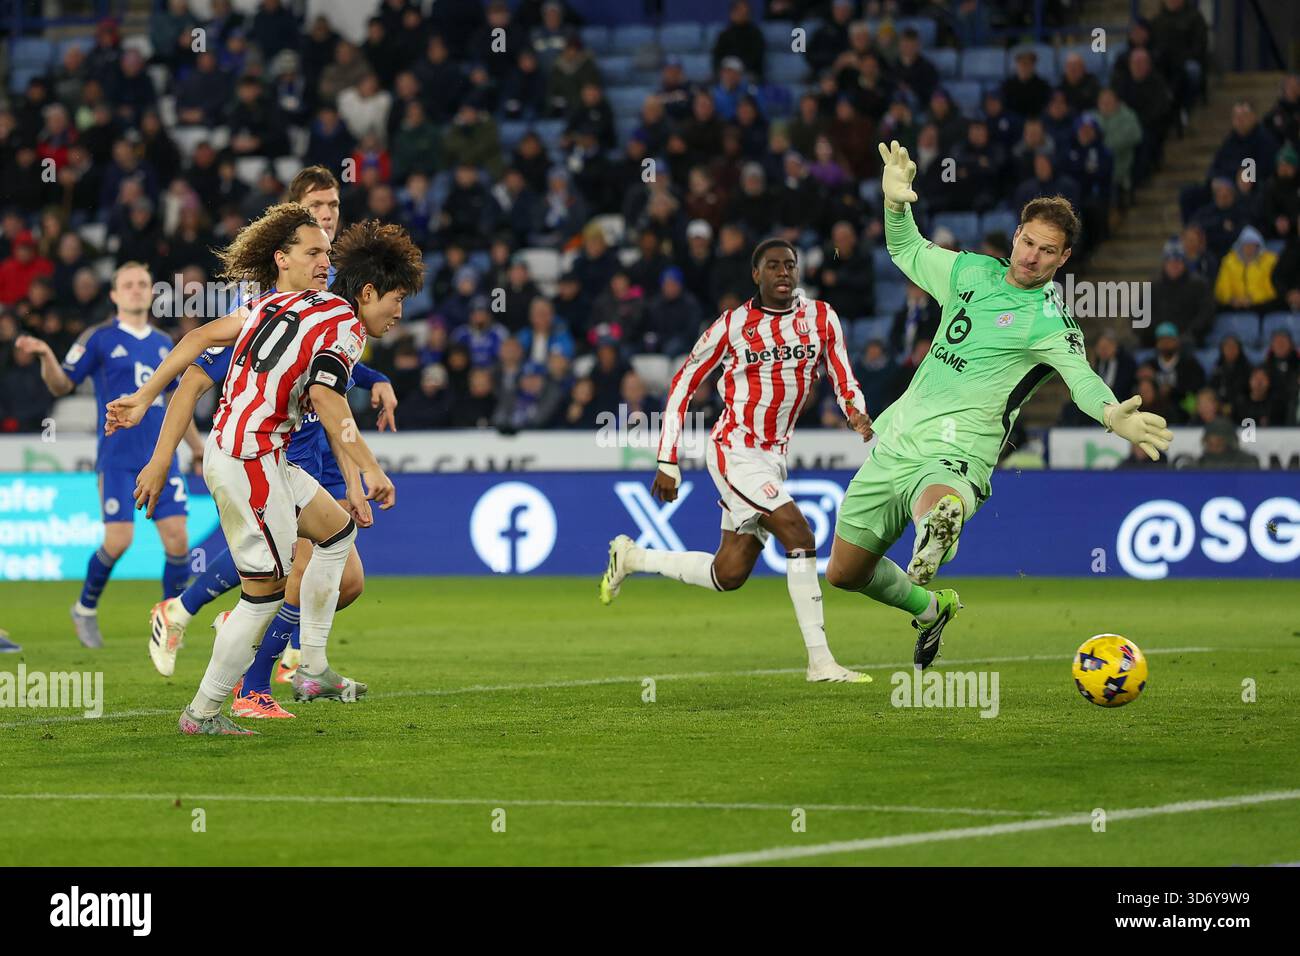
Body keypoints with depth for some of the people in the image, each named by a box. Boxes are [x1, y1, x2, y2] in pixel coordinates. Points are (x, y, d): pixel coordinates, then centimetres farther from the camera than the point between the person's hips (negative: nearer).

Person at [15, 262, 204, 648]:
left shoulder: (163, 344, 14)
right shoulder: (99, 338, 0)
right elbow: (62, 385, 0)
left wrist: (198, 448, 27)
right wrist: (46, 356, -20)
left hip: (161, 454, 4)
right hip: (117, 454, -4)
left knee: (177, 539, -5)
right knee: (119, 540, -11)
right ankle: (85, 609, 14)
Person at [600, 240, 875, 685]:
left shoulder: (821, 317, 3)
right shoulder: (732, 325, -6)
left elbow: (844, 381, 4)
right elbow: (684, 384, 1)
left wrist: (856, 412, -21)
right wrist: (667, 461, -2)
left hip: (772, 458, 6)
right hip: (734, 450, -6)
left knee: (728, 575, 10)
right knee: (799, 536, -22)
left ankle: (631, 557, 32)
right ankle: (820, 661, -20)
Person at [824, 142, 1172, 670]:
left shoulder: (1050, 320, -7)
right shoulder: (972, 272, 11)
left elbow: (1081, 375, -24)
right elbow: (908, 253, 27)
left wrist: (1112, 414, -46)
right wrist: (895, 202, 8)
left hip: (955, 452, -6)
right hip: (897, 439, 6)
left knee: (939, 505, -45)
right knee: (844, 572, 16)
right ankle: (931, 608, 38)